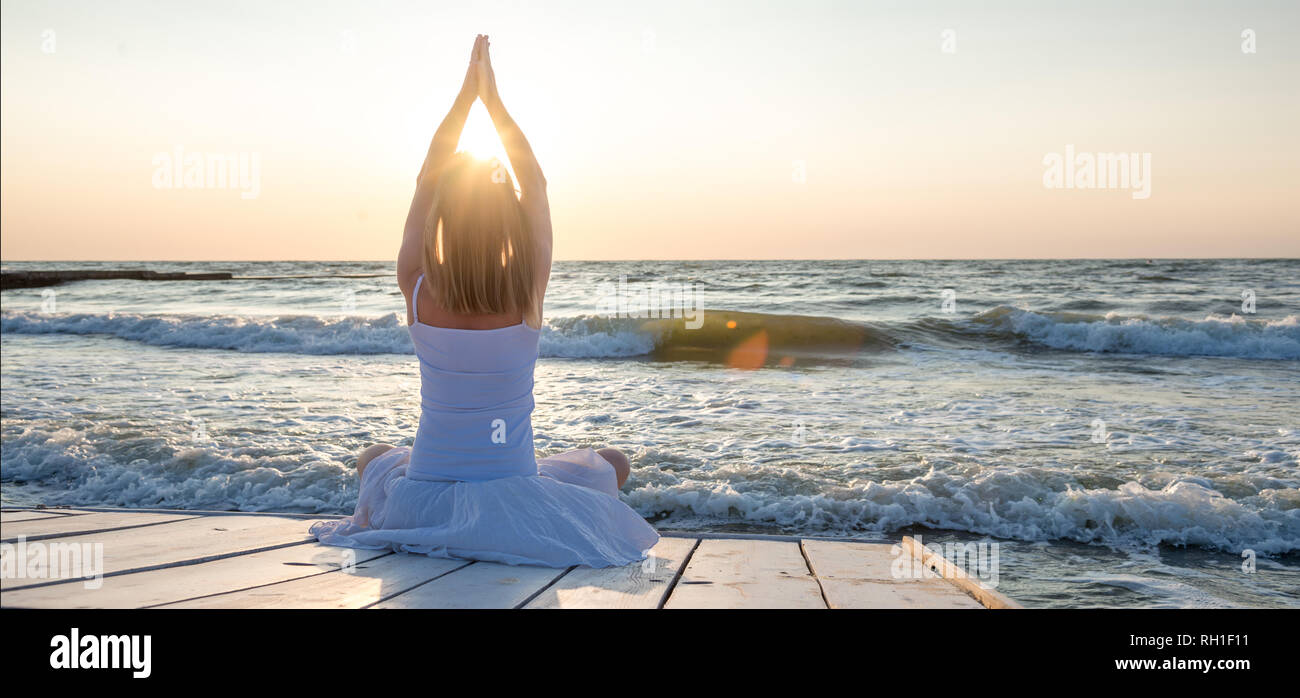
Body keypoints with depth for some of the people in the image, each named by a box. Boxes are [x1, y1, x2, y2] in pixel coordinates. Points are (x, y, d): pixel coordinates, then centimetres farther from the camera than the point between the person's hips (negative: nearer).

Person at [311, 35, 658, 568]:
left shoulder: (418, 292, -14)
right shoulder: (527, 297, -17)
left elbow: (426, 180, 1)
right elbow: (536, 185, -2)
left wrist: (466, 93, 5)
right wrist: (493, 98, 4)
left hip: (423, 500, 2)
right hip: (514, 505, -2)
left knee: (372, 458, 37)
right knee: (613, 463, 27)